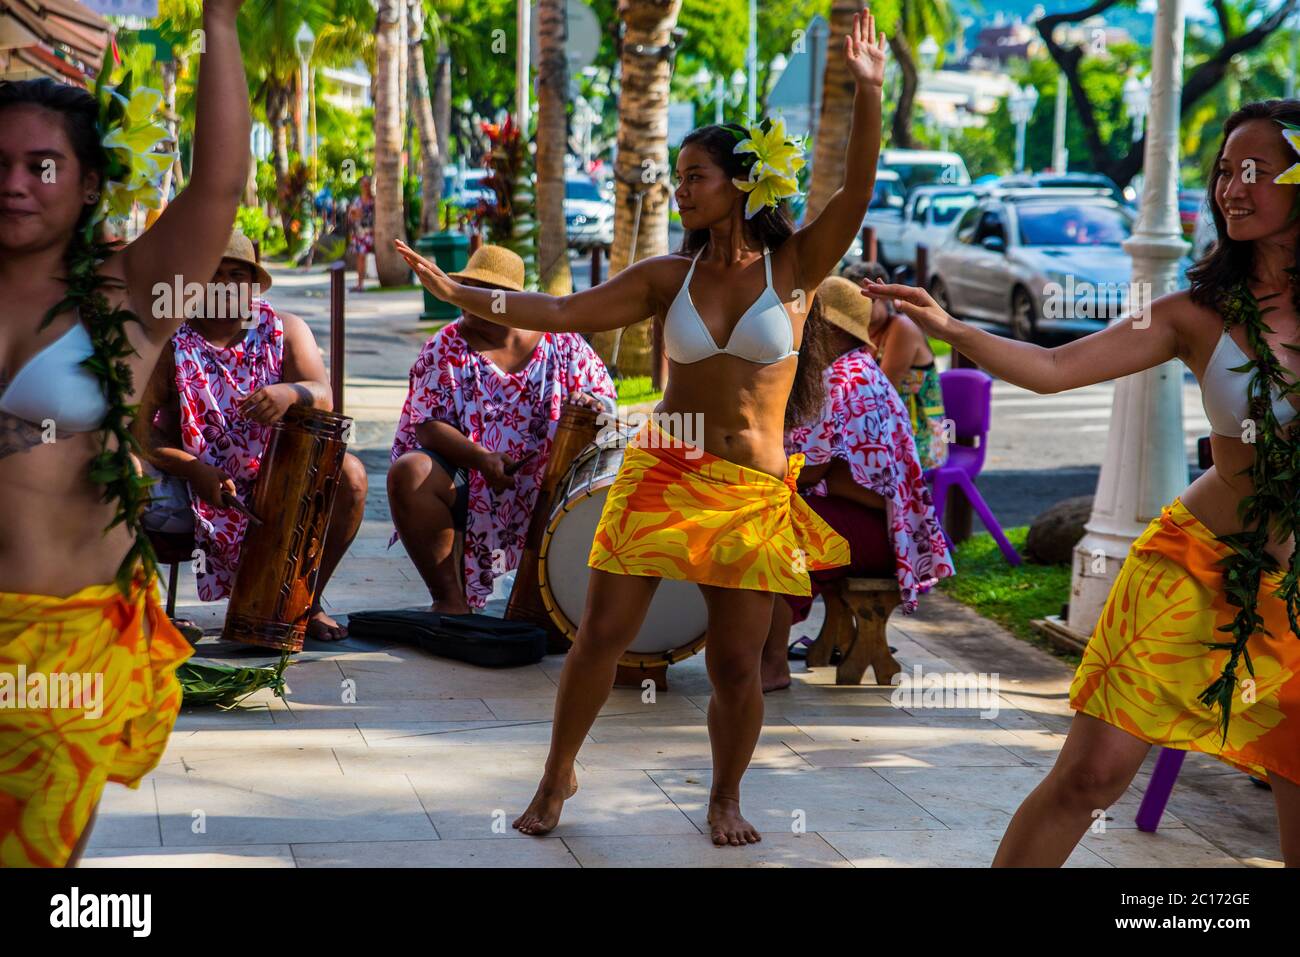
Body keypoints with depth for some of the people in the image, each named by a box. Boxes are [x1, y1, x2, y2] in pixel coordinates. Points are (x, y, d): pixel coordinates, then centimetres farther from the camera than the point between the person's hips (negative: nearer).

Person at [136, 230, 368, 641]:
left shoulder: (285, 330, 2)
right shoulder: (169, 341, -4)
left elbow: (324, 396, -14)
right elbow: (139, 428, -11)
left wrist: (290, 393, -39)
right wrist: (192, 469, -26)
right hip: (200, 488, -2)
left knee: (348, 474, -24)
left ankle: (307, 601, -5)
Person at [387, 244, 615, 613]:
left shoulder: (561, 343, 4)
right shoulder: (445, 348, 0)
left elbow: (605, 399, 4)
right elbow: (428, 426, -9)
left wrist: (592, 406, -23)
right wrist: (481, 458, -28)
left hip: (541, 482, 1)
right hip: (463, 478, -1)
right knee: (409, 472, -30)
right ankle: (450, 600, -21)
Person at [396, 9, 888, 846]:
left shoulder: (793, 268, -1)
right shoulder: (669, 276, 3)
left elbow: (857, 194, -16)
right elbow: (561, 313, 0)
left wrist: (870, 94, -29)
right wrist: (458, 292, -9)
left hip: (754, 489, -1)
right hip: (663, 473, 2)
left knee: (737, 664, 0)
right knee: (603, 634, 1)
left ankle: (726, 798, 25)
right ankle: (559, 776, 22)